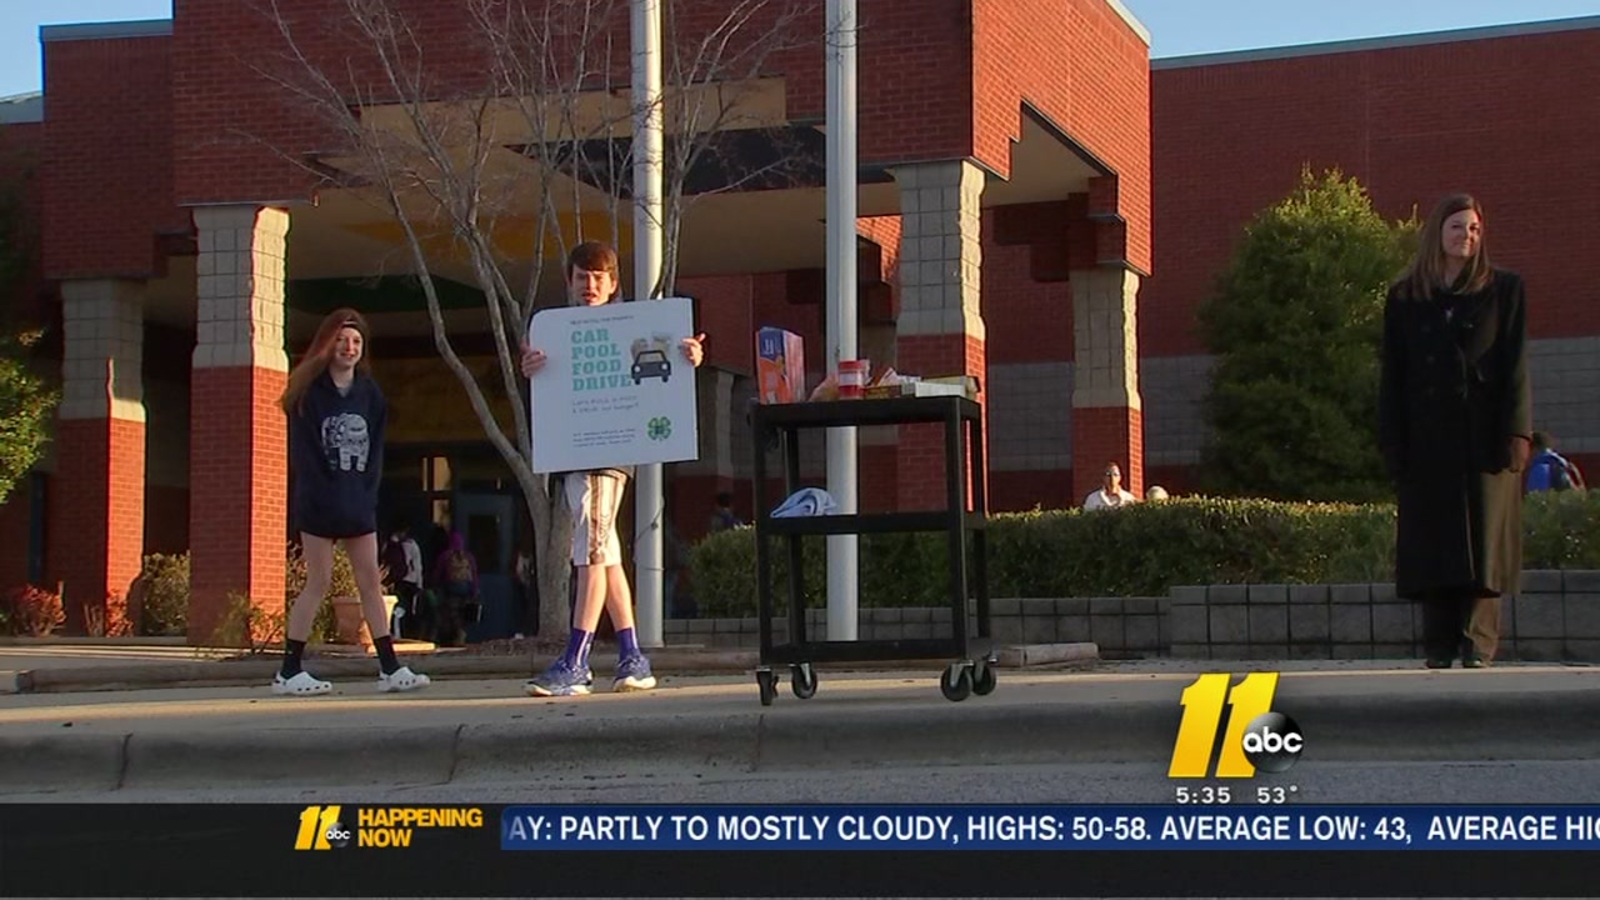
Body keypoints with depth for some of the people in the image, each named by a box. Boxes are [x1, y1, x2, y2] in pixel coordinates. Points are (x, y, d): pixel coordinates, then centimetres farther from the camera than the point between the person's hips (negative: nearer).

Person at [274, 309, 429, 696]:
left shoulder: (369, 393, 10)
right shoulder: (309, 393, -3)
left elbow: (375, 450, 8)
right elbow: (303, 453, -8)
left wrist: (366, 495, -4)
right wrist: (328, 498, -14)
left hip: (358, 504, 5)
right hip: (319, 504, -5)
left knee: (371, 581, 2)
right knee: (319, 581, -4)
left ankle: (390, 668, 2)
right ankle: (288, 672, 2)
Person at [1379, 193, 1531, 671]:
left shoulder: (1504, 290, 9)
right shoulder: (1405, 297, 12)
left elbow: (1515, 365, 2)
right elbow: (1392, 376, 10)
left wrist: (1516, 430, -8)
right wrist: (1393, 443, 1)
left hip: (1484, 434, -1)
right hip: (1428, 438, 2)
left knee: (1483, 537, -6)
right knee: (1431, 540, -2)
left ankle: (1477, 641, -7)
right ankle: (1440, 645, 0)